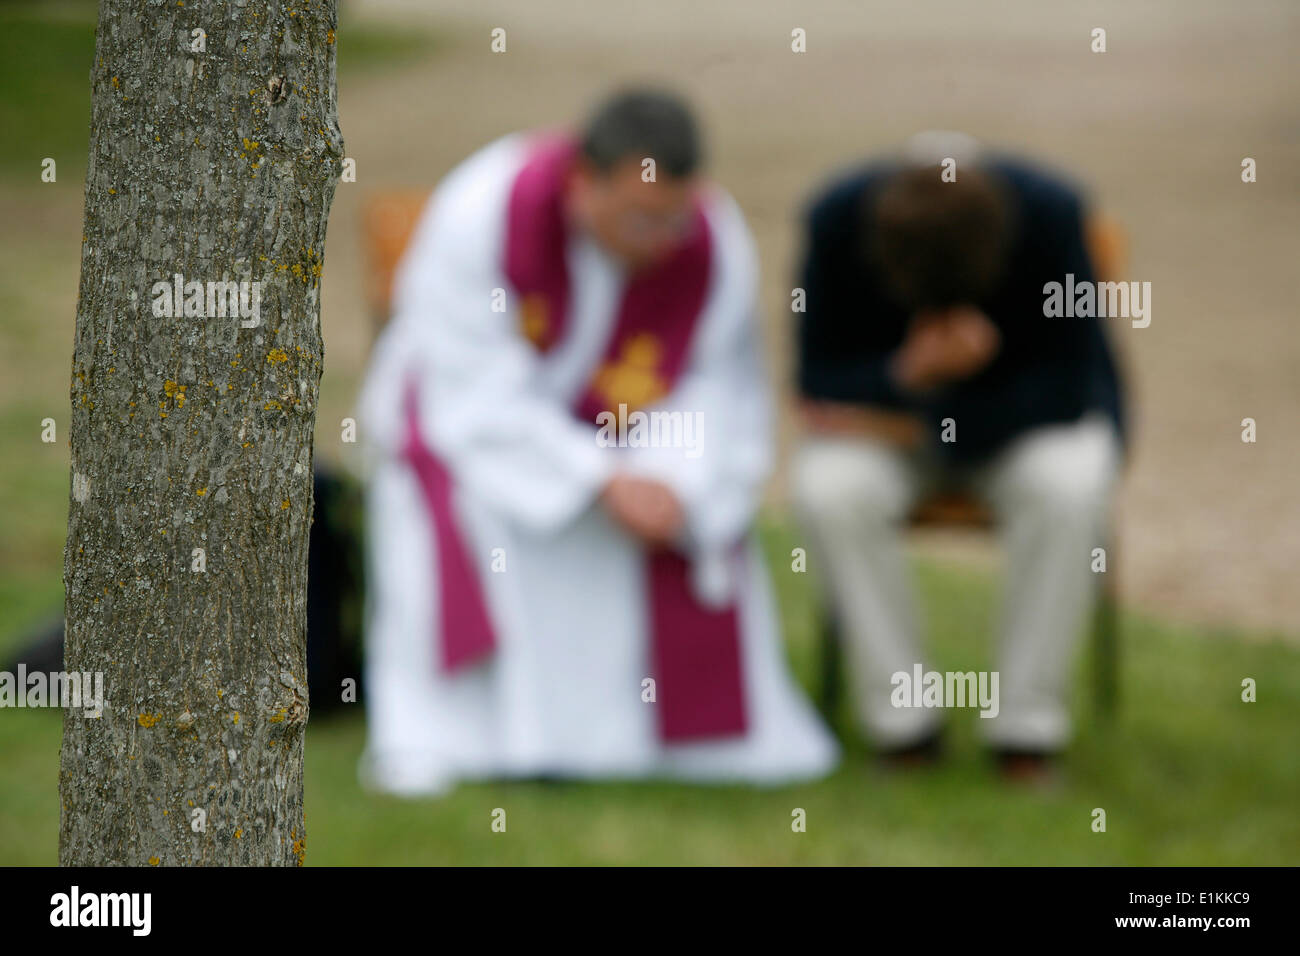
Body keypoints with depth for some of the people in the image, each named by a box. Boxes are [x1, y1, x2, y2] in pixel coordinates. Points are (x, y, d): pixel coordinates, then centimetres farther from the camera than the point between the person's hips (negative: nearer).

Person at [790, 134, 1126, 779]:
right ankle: (902, 721, -19)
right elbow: (819, 385, -16)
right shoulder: (839, 219, -22)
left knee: (1069, 485, -34)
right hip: (888, 413, 1)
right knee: (828, 488, -31)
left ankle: (1027, 722, -21)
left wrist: (921, 424, -25)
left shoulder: (1051, 216, -24)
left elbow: (1068, 387, -20)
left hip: (1024, 412, -1)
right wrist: (909, 374, -37)